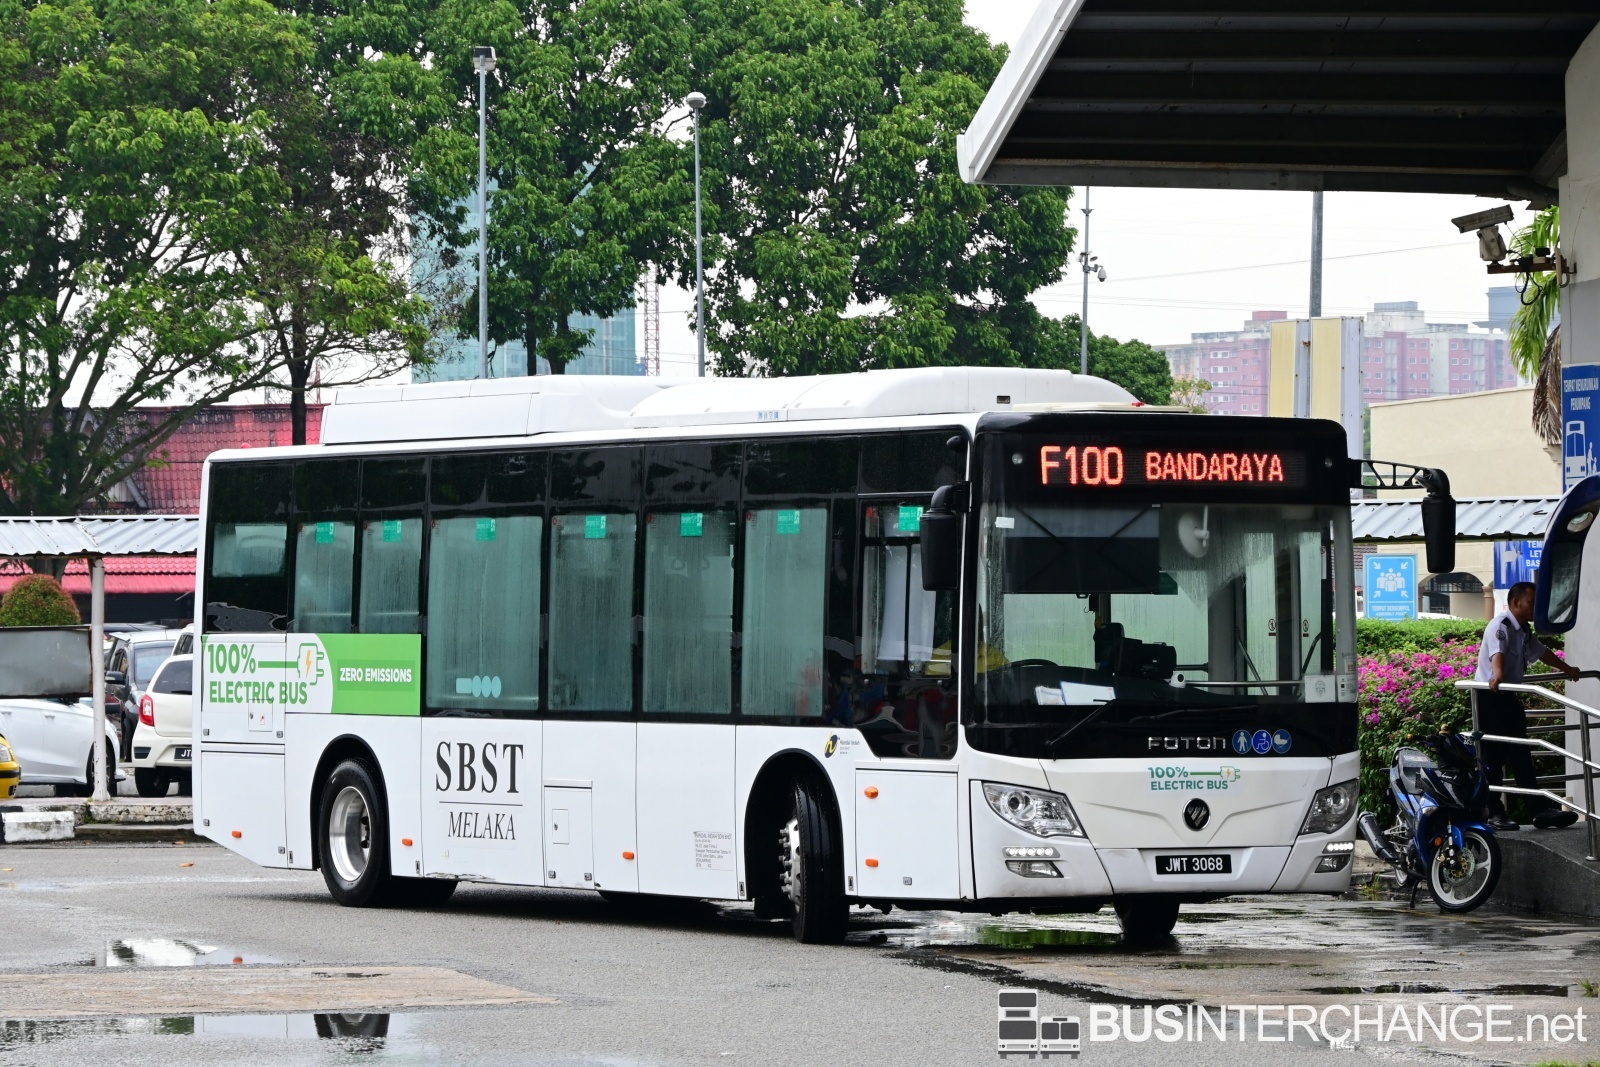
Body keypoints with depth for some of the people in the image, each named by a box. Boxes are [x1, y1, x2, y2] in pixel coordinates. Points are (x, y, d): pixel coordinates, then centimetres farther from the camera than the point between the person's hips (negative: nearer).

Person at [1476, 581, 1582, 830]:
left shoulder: (1523, 630, 15)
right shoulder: (1500, 626, -15)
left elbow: (1539, 652, 32)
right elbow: (1497, 652, -35)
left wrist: (1567, 669, 42)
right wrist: (1497, 676, -54)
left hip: (1509, 697, 9)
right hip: (1490, 696, -9)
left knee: (1521, 756, 6)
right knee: (1493, 756, -6)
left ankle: (1540, 809, 4)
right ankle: (1494, 813, -2)